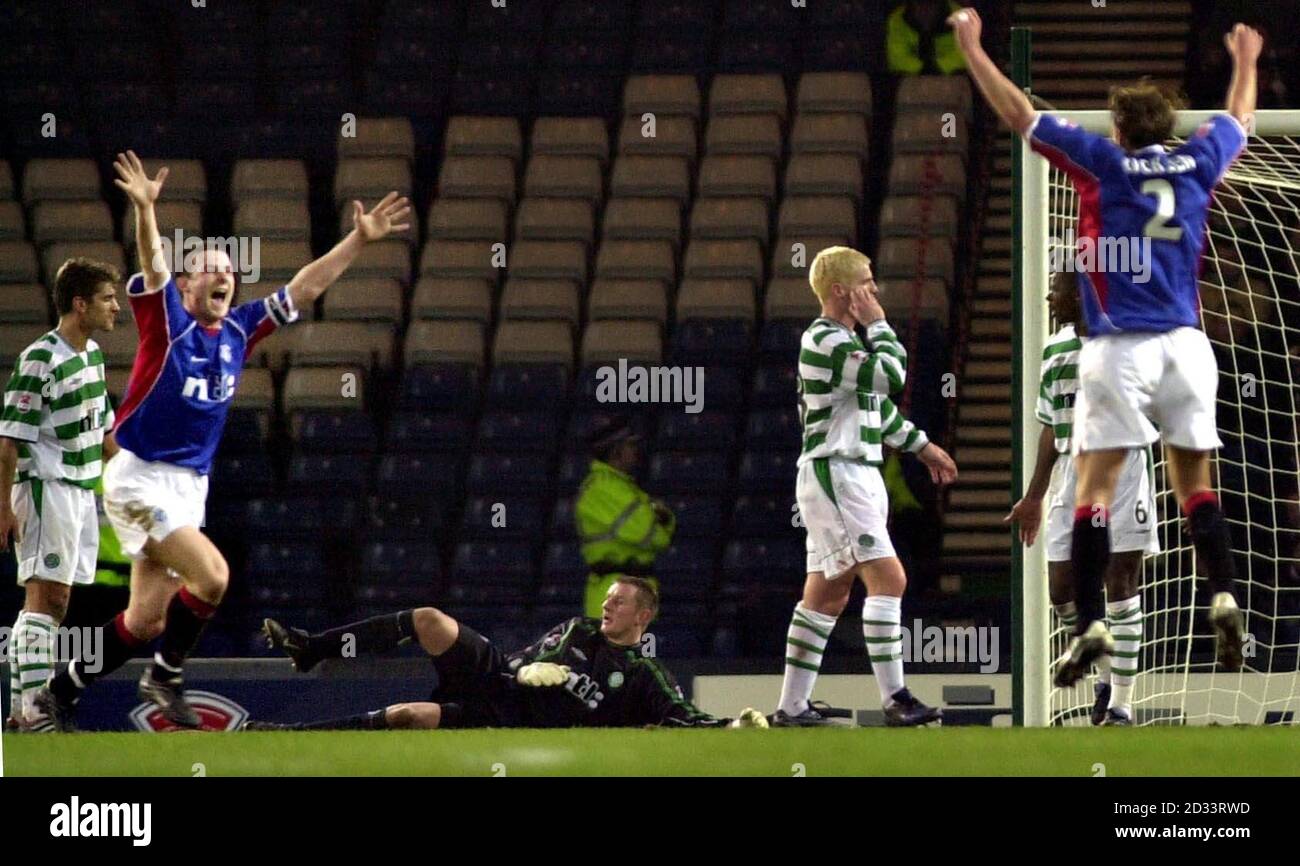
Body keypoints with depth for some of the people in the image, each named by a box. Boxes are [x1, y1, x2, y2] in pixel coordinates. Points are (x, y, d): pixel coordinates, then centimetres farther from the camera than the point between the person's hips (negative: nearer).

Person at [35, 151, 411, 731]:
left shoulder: (238, 330, 9)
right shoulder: (166, 319, -8)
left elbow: (302, 289, 12)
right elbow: (153, 268, -26)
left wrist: (358, 241, 6)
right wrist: (145, 209, -44)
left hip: (190, 485, 7)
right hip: (140, 479, -7)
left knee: (147, 618, 6)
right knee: (211, 574, -21)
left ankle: (63, 690, 18)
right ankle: (165, 677, -3)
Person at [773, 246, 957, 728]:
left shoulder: (845, 340, 18)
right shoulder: (825, 340, -15)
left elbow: (878, 406, 29)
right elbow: (891, 376, -23)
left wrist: (922, 447, 31)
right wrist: (878, 324, -11)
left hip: (854, 477, 11)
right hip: (835, 474, -11)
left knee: (827, 595, 10)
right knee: (888, 578, -16)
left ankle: (791, 707, 12)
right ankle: (895, 701, -19)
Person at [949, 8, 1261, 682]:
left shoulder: (1105, 163, 0)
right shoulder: (1198, 163, 10)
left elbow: (1017, 113, 4)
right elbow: (1240, 116, 32)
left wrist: (971, 47, 14)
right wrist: (1246, 60, 50)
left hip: (1120, 345, -4)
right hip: (1187, 343, 4)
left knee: (1094, 486, -3)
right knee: (1195, 482, 12)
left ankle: (1090, 625, -12)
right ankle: (1224, 597, -7)